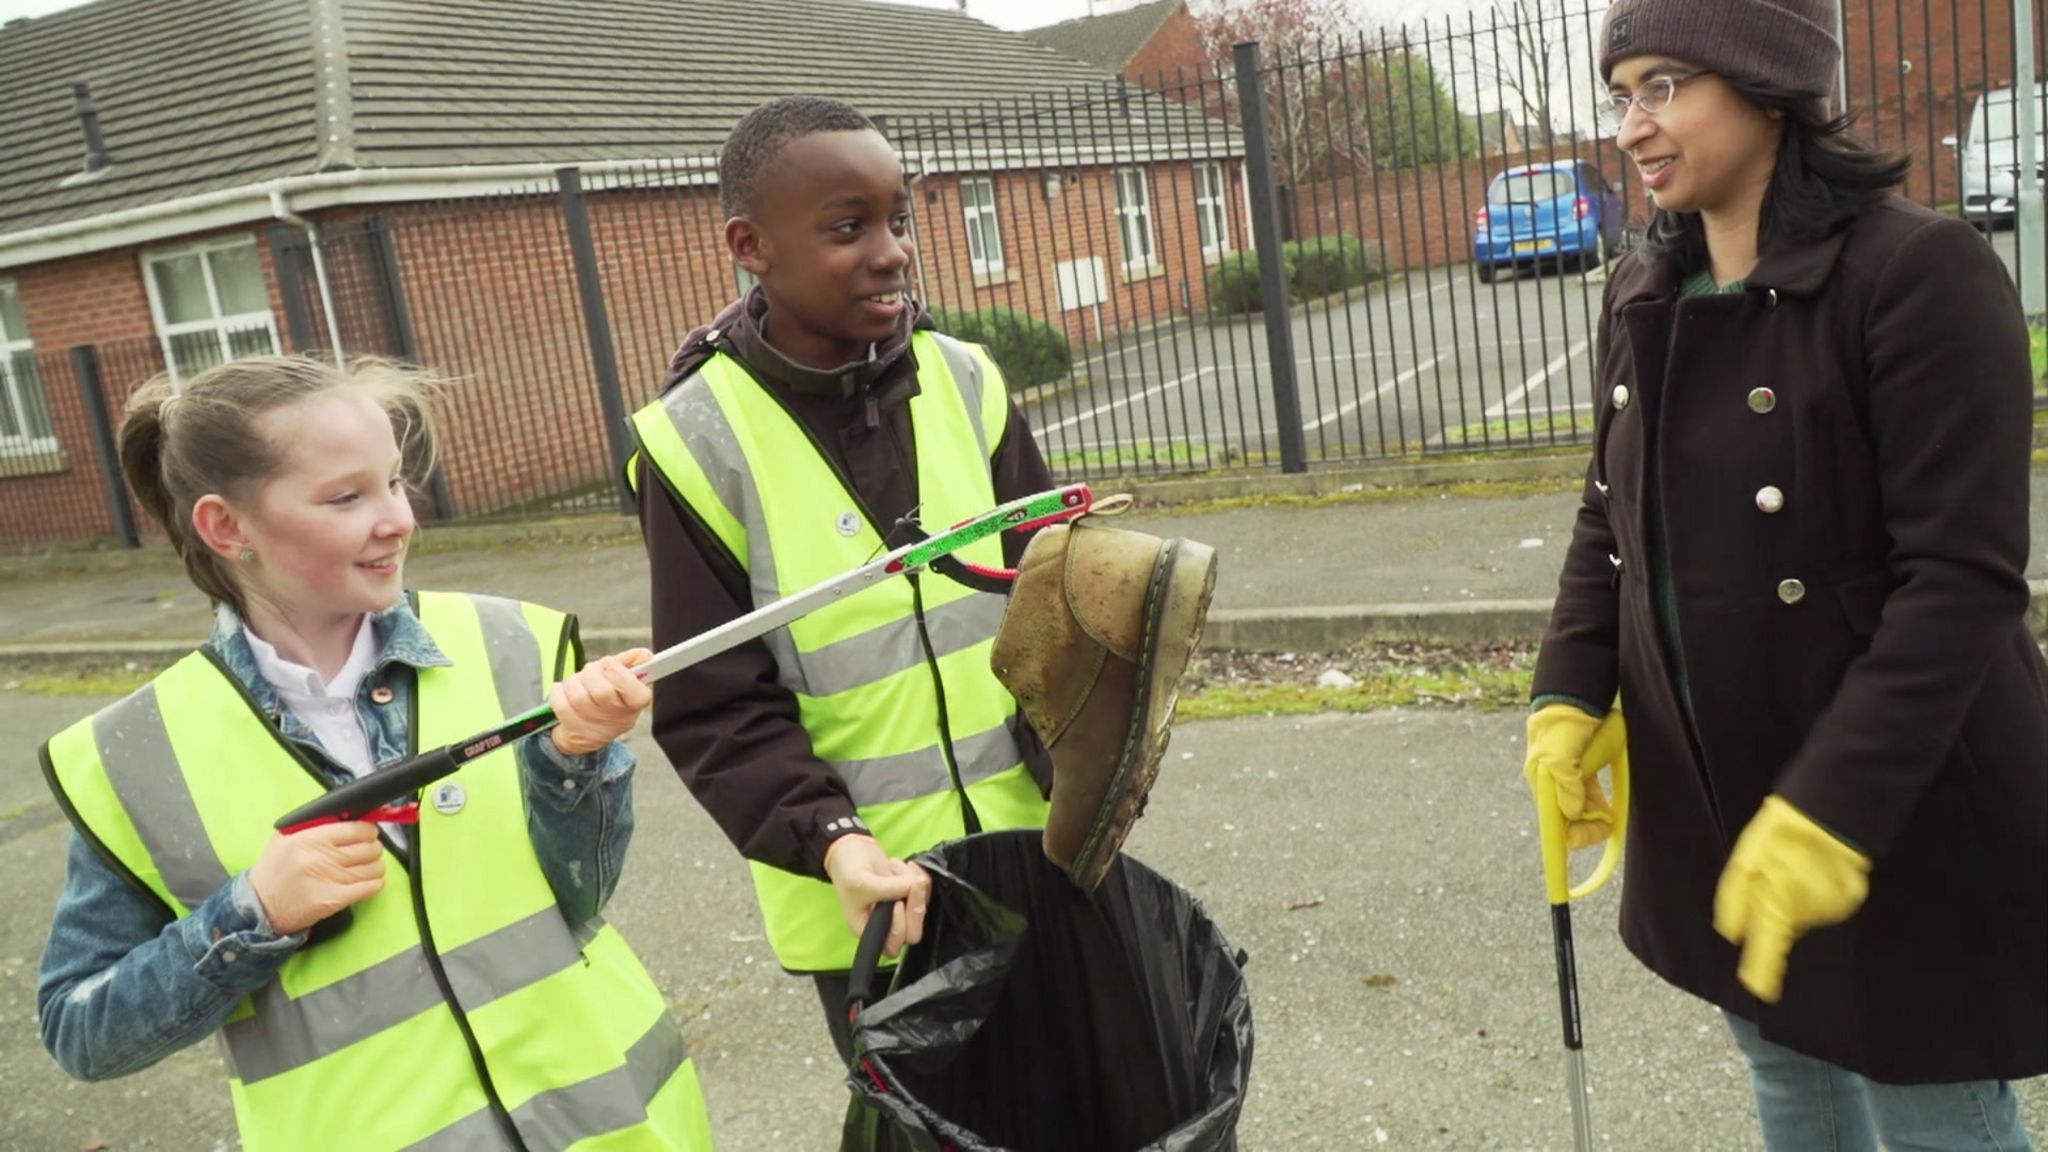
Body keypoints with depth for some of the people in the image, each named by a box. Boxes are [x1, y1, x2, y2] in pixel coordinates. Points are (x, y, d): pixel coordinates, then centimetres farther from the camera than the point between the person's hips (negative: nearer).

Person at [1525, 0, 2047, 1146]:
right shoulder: (1644, 298, 5)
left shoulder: (1920, 271, -18)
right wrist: (1570, 697, -4)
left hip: (1902, 815, -6)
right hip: (1713, 795, 7)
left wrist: (1832, 808, -29)